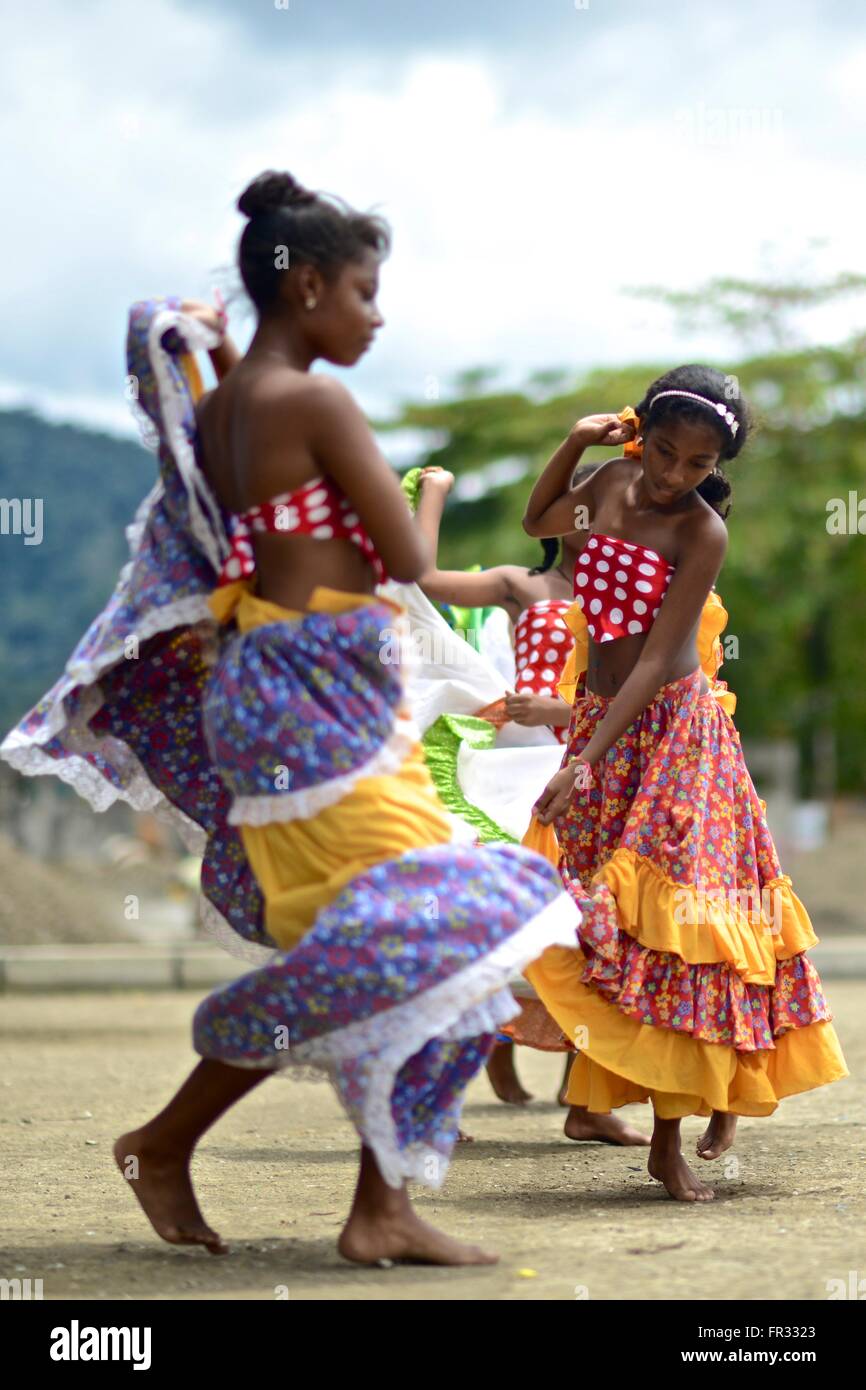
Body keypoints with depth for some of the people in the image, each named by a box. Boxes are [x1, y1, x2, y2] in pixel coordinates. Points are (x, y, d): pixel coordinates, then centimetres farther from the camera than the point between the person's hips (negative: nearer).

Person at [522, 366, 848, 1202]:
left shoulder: (702, 532, -14)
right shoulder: (614, 482, 4)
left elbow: (656, 659, -19)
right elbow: (538, 521, 25)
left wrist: (587, 761, -26)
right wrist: (576, 442, 7)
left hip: (672, 732, -6)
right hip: (599, 722, 6)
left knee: (663, 919, -8)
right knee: (608, 920, 2)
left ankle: (669, 1140, 0)